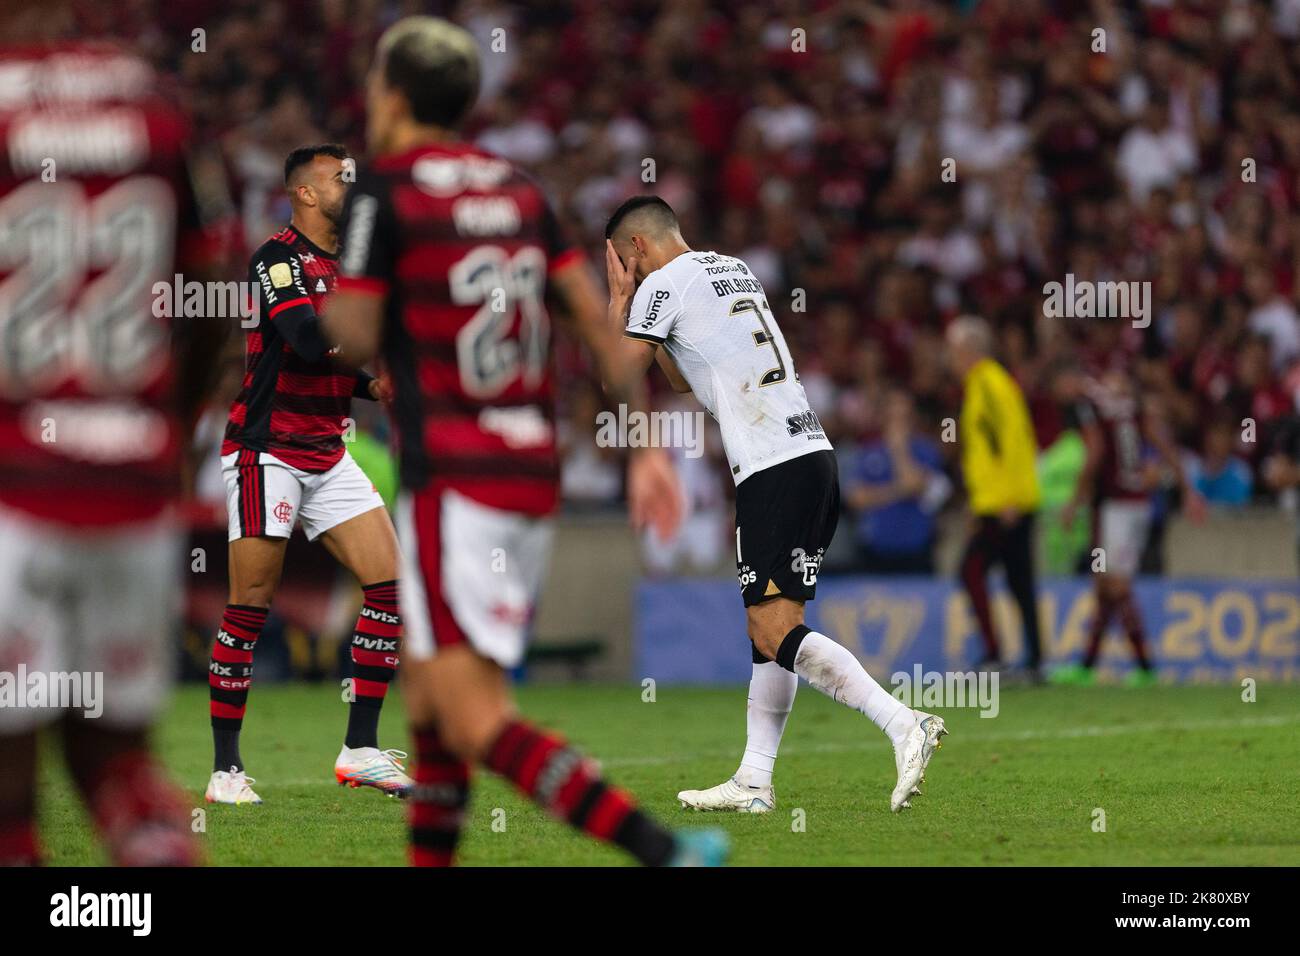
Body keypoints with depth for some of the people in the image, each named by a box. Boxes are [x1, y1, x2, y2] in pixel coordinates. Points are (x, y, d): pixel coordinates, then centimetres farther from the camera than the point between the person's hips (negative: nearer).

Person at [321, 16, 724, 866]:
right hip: (535, 476, 8)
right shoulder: (519, 190, 13)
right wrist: (649, 445, 9)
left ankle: (669, 851, -30)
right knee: (427, 696, 20)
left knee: (477, 724, -14)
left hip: (453, 483, -8)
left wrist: (321, 291, 16)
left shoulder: (383, 191, -5)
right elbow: (599, 318, 9)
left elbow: (358, 338, -5)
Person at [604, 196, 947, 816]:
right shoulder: (735, 270, 24)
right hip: (815, 456, 9)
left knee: (776, 631, -13)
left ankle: (904, 725, -26)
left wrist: (618, 300, 16)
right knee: (767, 628, 11)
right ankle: (753, 782, 11)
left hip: (772, 471, -9)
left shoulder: (661, 284, -2)